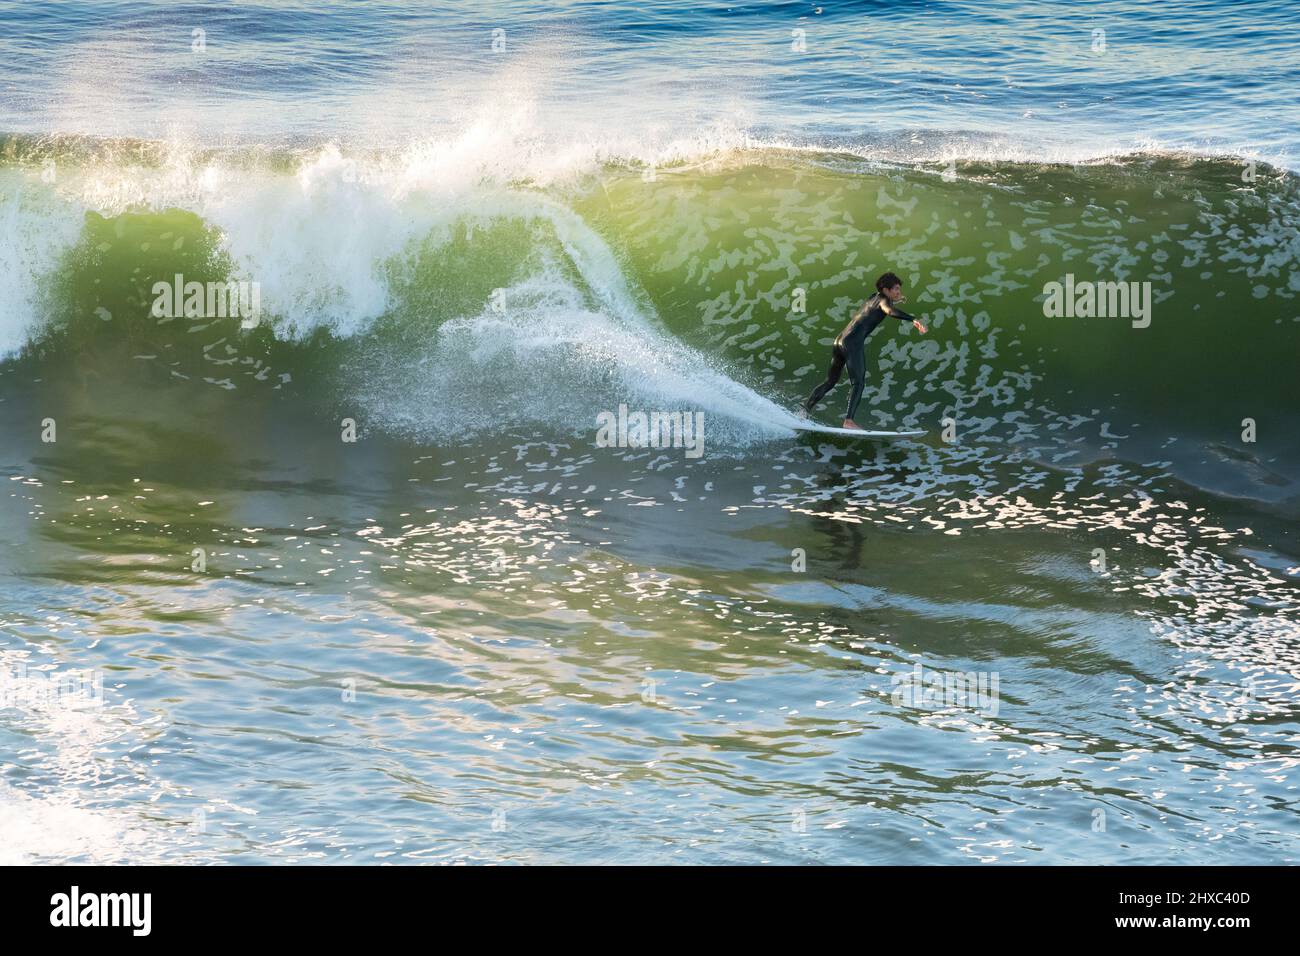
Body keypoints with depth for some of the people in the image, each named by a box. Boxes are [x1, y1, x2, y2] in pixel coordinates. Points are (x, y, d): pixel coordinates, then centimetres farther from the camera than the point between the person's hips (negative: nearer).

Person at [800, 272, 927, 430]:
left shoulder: (872, 299, 25)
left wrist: (896, 300, 59)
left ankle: (804, 410, 13)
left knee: (830, 382, 17)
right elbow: (890, 311, -23)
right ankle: (848, 421, -23)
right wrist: (913, 320, -34)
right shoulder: (883, 300, 1)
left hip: (839, 340, 9)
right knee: (858, 383, -11)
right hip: (853, 342, -9)